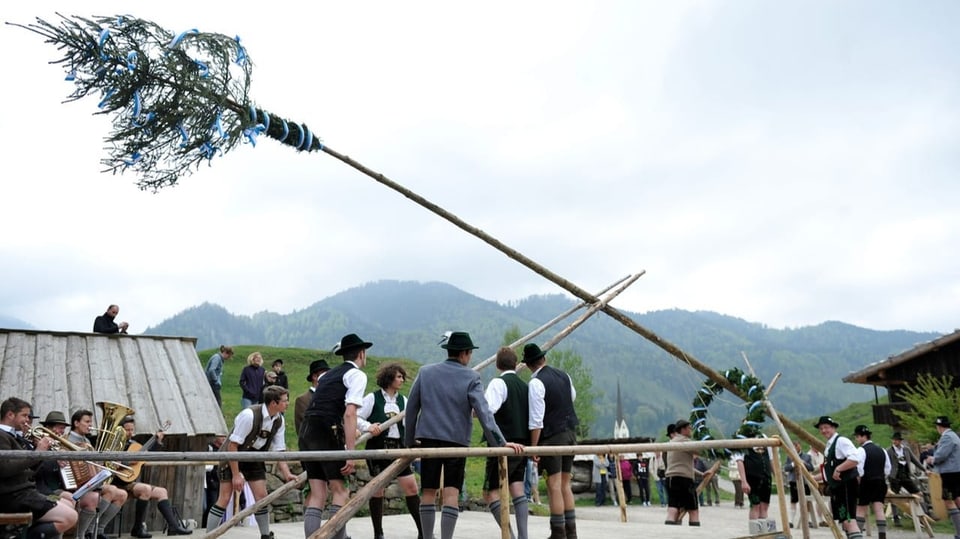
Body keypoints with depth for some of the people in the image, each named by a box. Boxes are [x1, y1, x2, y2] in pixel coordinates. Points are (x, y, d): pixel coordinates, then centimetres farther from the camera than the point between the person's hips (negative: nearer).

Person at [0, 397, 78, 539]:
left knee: (69, 505, 21)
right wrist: (36, 453, -20)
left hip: (23, 491, 10)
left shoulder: (13, 436, 19)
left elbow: (28, 467, 18)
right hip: (13, 495, -10)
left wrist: (40, 448, 3)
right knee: (70, 517, -18)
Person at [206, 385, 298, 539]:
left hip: (254, 459, 6)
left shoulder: (279, 420, -9)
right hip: (232, 457, -6)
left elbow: (278, 450, -2)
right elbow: (232, 445, -26)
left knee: (262, 496, 1)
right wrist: (236, 474, -25)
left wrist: (286, 473, -12)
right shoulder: (249, 415, -30)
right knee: (224, 499, -10)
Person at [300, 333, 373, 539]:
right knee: (340, 491, 0)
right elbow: (349, 414, -11)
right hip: (328, 432, -7)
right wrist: (351, 452, -15)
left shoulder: (328, 375, 27)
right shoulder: (357, 375, 2)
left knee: (317, 493, 7)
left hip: (306, 431, 7)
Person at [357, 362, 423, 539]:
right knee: (377, 489, 3)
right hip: (378, 448, -4)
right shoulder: (373, 398, -2)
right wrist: (368, 427, -22)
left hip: (399, 447, 4)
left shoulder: (403, 400, 12)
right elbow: (356, 417, -5)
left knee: (411, 487, 0)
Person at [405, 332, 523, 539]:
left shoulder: (425, 372, 5)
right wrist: (500, 442, -16)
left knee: (428, 492, 10)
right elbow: (483, 413, -14)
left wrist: (410, 440, 17)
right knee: (451, 493, -1)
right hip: (457, 441, -3)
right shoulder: (471, 378, -5)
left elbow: (411, 408, 9)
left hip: (428, 439, 3)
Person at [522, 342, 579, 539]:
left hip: (551, 436, -7)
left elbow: (536, 419, -17)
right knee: (565, 485, 14)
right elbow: (573, 396, 27)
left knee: (554, 485, -3)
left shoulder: (536, 382, -14)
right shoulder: (564, 375, 7)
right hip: (570, 433, 7)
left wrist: (533, 446, -12)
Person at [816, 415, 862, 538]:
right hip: (837, 487, 11)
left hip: (846, 486, -11)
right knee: (843, 519, 15)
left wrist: (838, 469, -27)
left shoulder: (841, 441, -12)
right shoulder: (829, 445, 18)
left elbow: (854, 459, -27)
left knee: (849, 518, -17)